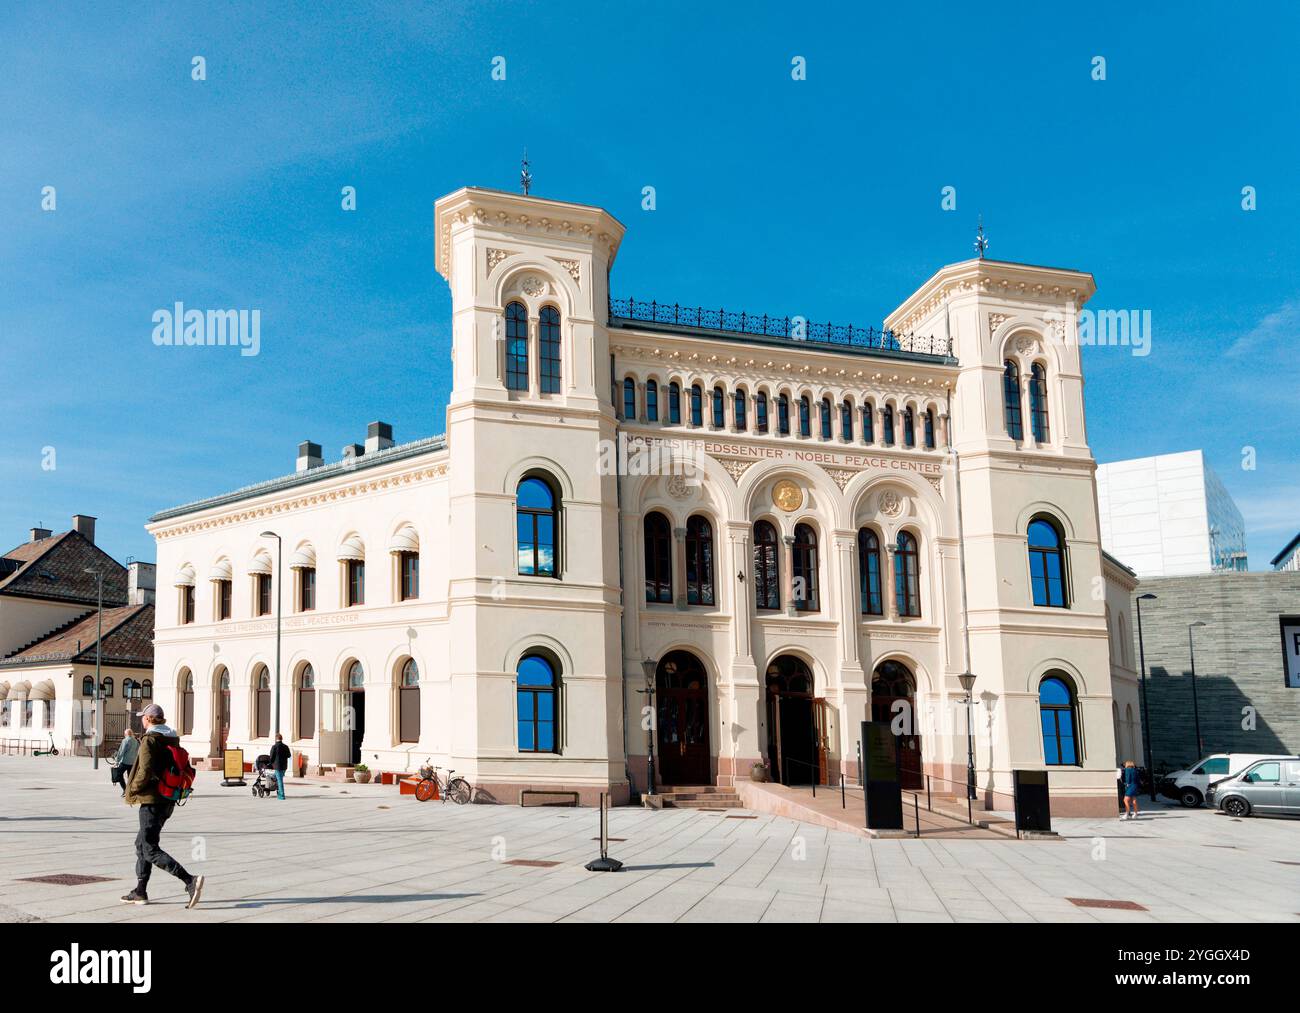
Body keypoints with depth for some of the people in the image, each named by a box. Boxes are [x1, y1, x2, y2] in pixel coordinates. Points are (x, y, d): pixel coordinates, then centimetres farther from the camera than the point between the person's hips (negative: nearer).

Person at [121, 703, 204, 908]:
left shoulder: (149, 740, -13)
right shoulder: (173, 740, 12)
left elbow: (146, 771, -22)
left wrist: (133, 789, -7)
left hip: (153, 800, -9)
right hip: (168, 800, 9)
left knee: (150, 850, -7)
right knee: (141, 843, 21)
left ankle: (190, 881, -21)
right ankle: (140, 891, 24)